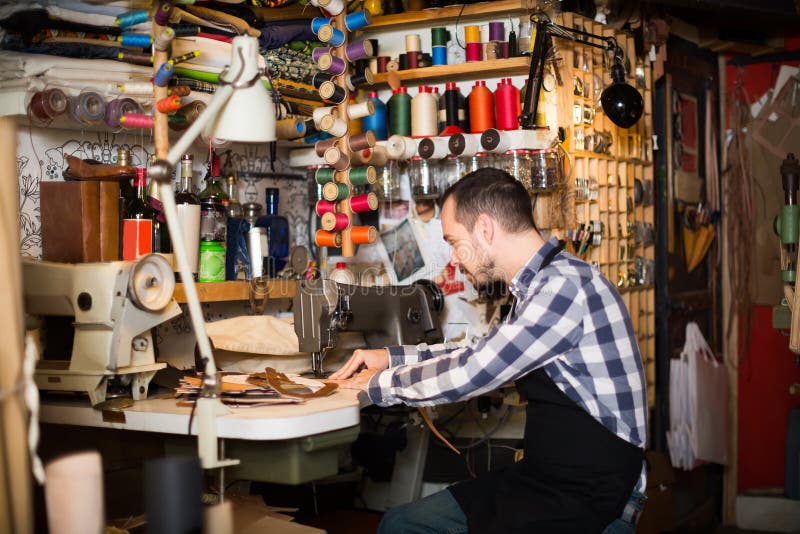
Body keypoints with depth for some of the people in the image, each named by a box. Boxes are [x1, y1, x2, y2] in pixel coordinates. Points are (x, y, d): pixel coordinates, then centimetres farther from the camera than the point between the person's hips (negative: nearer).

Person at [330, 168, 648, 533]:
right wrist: (392, 358, 19)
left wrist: (378, 385, -4)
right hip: (542, 477, 9)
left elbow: (470, 375, -20)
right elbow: (482, 355, 24)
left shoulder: (565, 285, -21)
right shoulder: (539, 285, 9)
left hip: (588, 497, -9)